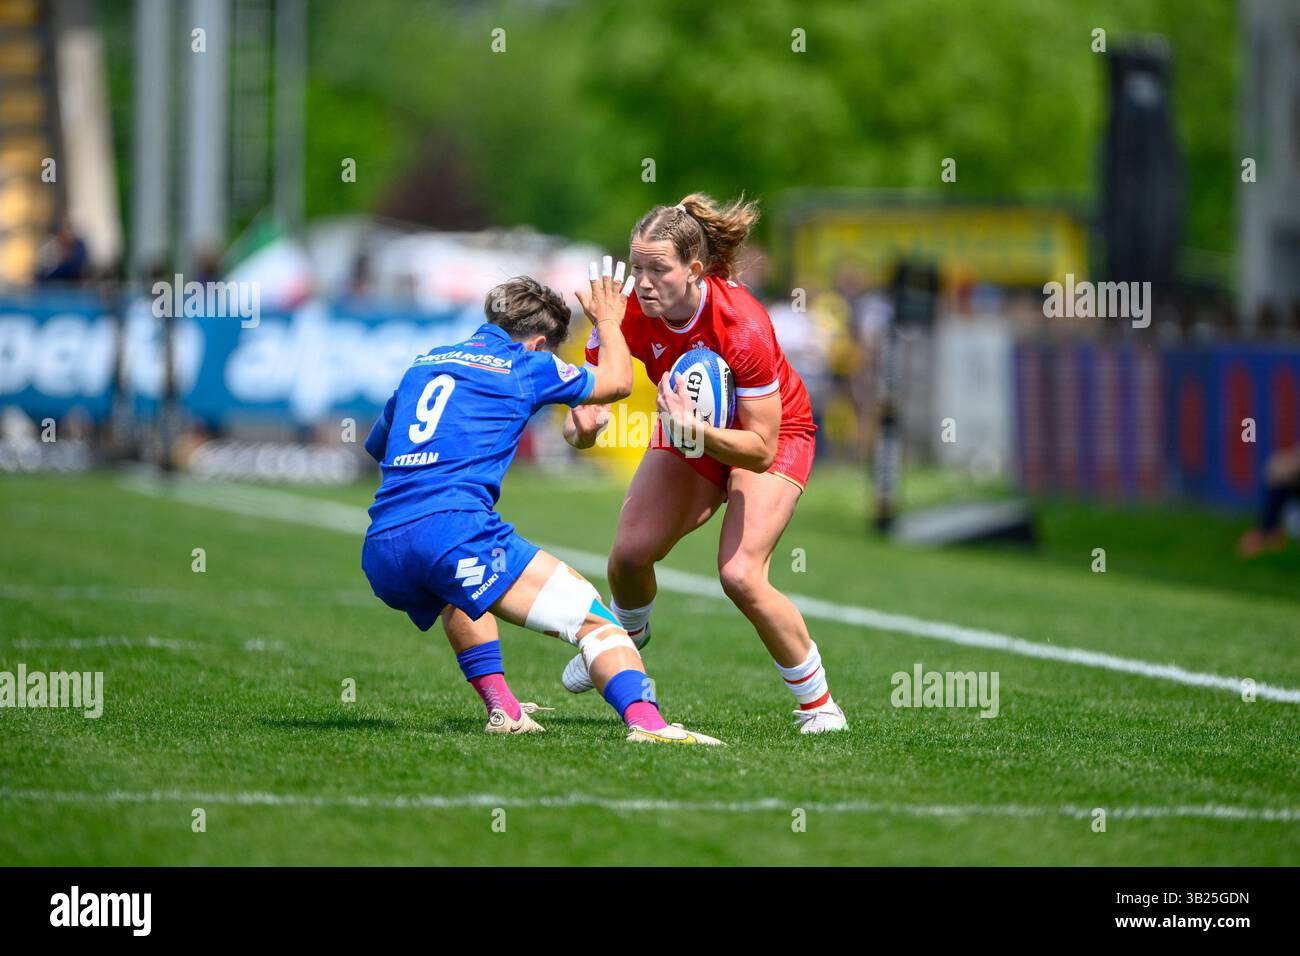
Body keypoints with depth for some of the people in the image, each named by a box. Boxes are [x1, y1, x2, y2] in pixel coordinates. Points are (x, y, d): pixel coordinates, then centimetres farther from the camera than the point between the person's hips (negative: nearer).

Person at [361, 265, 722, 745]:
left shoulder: (422, 363, 25)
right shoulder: (525, 366, 9)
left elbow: (376, 447, 39)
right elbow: (618, 381, 22)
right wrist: (608, 320, 40)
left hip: (379, 557, 6)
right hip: (453, 526, -6)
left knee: (456, 592, 41)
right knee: (592, 615, -7)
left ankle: (501, 707, 26)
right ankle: (644, 720, -32)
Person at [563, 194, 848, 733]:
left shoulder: (742, 327, -37)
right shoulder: (625, 315, -25)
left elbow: (761, 449, -33)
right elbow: (588, 399, -16)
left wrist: (694, 428, -49)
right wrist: (583, 428, -40)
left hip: (776, 432, -5)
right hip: (691, 431, 5)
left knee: (740, 574, -21)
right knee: (629, 552, -6)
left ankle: (818, 703, -2)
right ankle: (624, 641, 32)